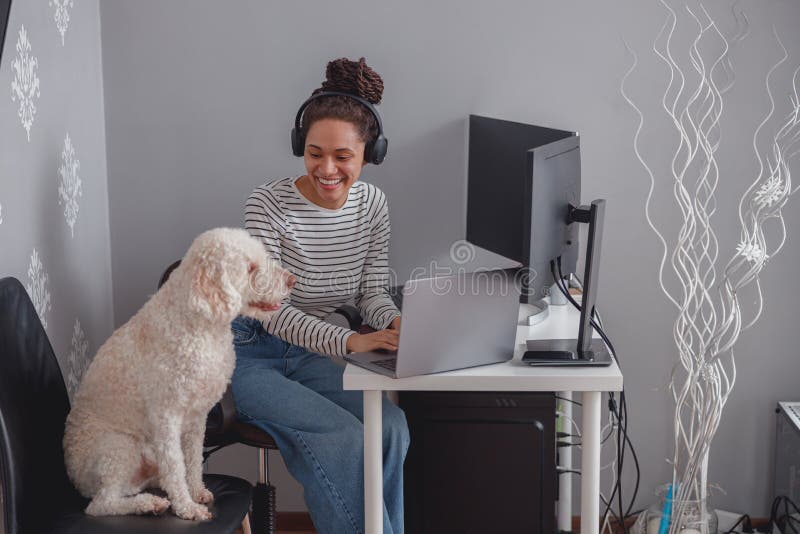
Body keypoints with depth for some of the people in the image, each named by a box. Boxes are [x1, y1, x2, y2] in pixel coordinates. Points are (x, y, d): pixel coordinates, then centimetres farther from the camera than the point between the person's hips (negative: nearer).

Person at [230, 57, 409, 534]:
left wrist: (394, 321, -21)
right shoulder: (269, 206, -19)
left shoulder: (373, 204, -2)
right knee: (344, 437, -26)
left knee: (391, 425, -19)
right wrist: (349, 341, -34)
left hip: (313, 353, 5)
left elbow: (373, 291, 3)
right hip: (252, 357, -5)